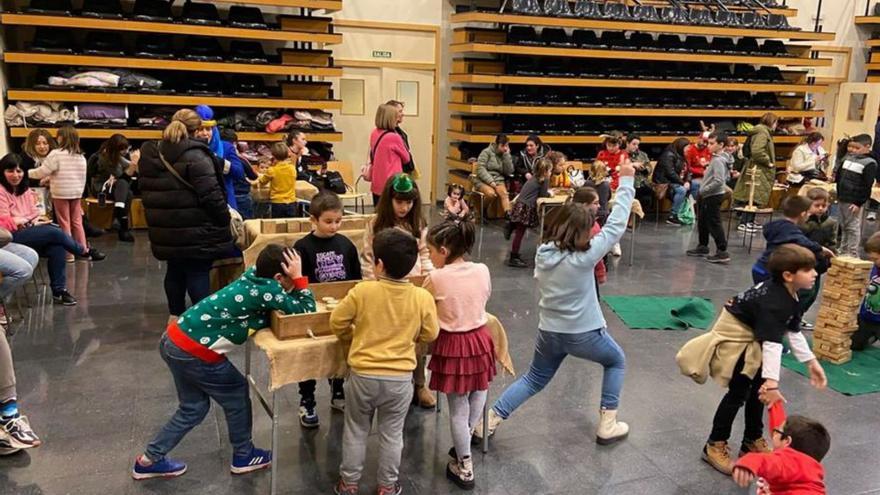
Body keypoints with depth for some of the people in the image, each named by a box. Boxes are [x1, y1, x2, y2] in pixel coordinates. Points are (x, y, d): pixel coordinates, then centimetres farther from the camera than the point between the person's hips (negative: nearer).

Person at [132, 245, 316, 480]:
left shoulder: (253, 276, 6)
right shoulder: (266, 291, -18)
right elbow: (306, 311, -13)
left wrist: (294, 280, 5)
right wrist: (299, 277, -11)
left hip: (175, 338, 8)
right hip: (194, 351, -8)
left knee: (194, 407, 22)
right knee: (237, 393, 14)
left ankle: (149, 460, 32)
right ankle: (243, 456, 30)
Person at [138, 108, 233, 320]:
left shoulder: (149, 154, 8)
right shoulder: (195, 156, -17)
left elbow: (146, 190, 17)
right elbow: (211, 195, -20)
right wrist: (224, 220, -10)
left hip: (166, 230, 7)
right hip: (195, 231, -7)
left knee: (174, 270, 18)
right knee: (198, 273, 0)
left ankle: (175, 315, 27)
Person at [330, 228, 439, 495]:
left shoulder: (362, 291, -16)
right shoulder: (423, 297, -13)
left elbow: (337, 322, -4)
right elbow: (430, 335, 1)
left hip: (362, 376, -1)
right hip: (400, 379, 1)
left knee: (356, 431, 18)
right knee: (391, 434, 17)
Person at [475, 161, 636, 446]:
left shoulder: (543, 253, -6)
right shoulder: (585, 256, -21)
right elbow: (616, 224, -15)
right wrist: (626, 180, -10)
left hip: (549, 331, 5)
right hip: (584, 333, -4)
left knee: (533, 380, 23)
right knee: (616, 362, 24)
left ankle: (489, 421, 15)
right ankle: (607, 425, 23)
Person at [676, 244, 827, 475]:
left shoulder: (790, 296, -2)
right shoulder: (774, 302, -33)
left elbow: (794, 333, 8)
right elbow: (772, 343, -40)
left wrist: (811, 362, 9)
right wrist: (772, 382, -43)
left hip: (752, 338, 10)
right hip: (734, 336, -10)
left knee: (758, 388, 16)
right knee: (739, 391, -9)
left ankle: (752, 441, 34)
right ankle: (715, 446, 4)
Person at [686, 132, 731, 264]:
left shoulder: (718, 160, -19)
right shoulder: (716, 158, 11)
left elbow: (719, 181, -28)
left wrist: (704, 190, -18)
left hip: (713, 196, -10)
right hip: (708, 196, 10)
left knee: (714, 224, -8)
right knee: (703, 222, 20)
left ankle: (722, 252, -6)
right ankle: (702, 247, 32)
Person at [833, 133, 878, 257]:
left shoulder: (869, 163, -10)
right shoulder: (847, 158, 10)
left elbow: (867, 186, -13)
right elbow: (838, 176, 19)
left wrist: (859, 203, -16)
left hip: (854, 201, -7)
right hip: (841, 198, 7)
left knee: (853, 228, -2)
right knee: (844, 227, 16)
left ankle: (853, 255, 4)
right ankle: (843, 251, 27)